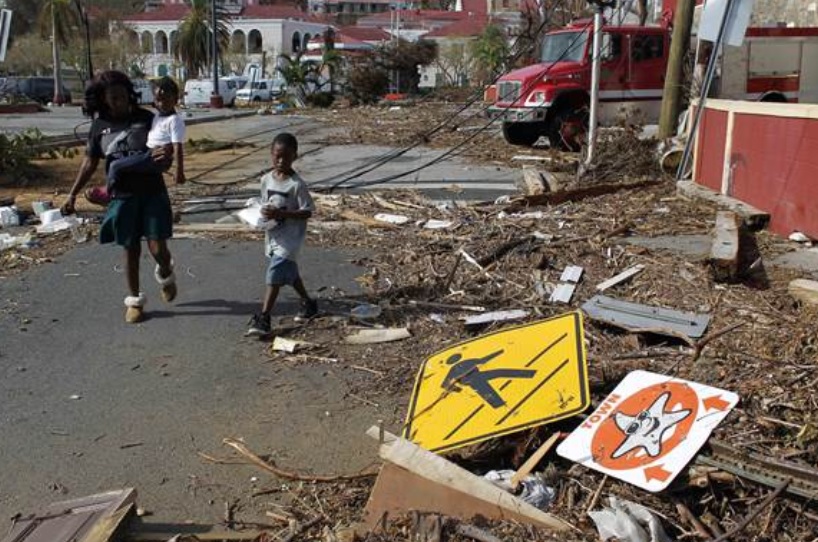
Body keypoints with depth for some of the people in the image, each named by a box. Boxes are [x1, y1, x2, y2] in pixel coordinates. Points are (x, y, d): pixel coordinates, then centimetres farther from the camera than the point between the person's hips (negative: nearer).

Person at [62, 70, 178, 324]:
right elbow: (90, 163, 9)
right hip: (122, 197, 2)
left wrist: (165, 157, -30)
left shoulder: (146, 118, -5)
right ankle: (135, 300, 23)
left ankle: (165, 274, 29)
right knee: (131, 250, 7)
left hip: (153, 193, -2)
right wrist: (72, 194, 5)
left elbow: (165, 155, -5)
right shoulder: (99, 127, 1)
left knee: (158, 248, -6)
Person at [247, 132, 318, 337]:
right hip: (273, 235, 7)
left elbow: (307, 212, -15)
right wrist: (264, 212, -9)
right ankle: (308, 303, 41)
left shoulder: (296, 184, -16)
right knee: (289, 272, 20)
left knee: (275, 274, -13)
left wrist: (281, 213, -25)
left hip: (289, 238, -7)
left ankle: (263, 318, -13)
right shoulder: (266, 180, 3)